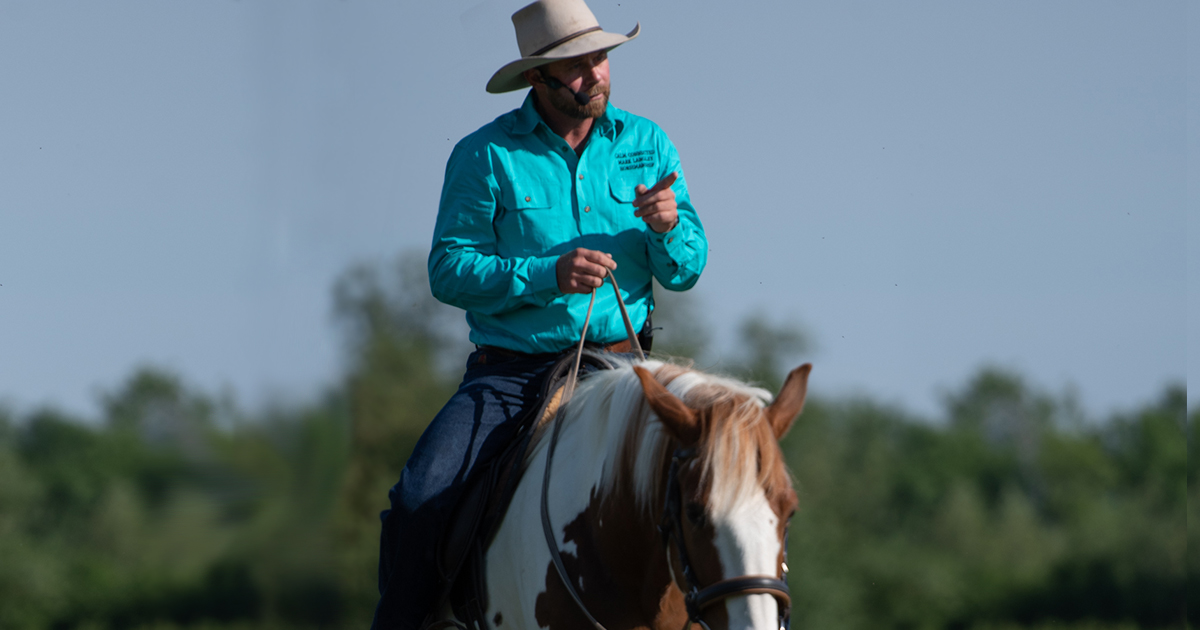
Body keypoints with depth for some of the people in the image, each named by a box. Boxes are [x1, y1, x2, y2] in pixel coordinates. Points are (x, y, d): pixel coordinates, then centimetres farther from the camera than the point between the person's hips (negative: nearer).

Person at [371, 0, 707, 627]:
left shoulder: (647, 145, 7)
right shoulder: (484, 157, -2)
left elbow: (686, 270, 8)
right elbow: (448, 269, -7)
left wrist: (669, 228, -16)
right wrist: (546, 275, -20)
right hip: (510, 370, -2)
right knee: (419, 500, -20)